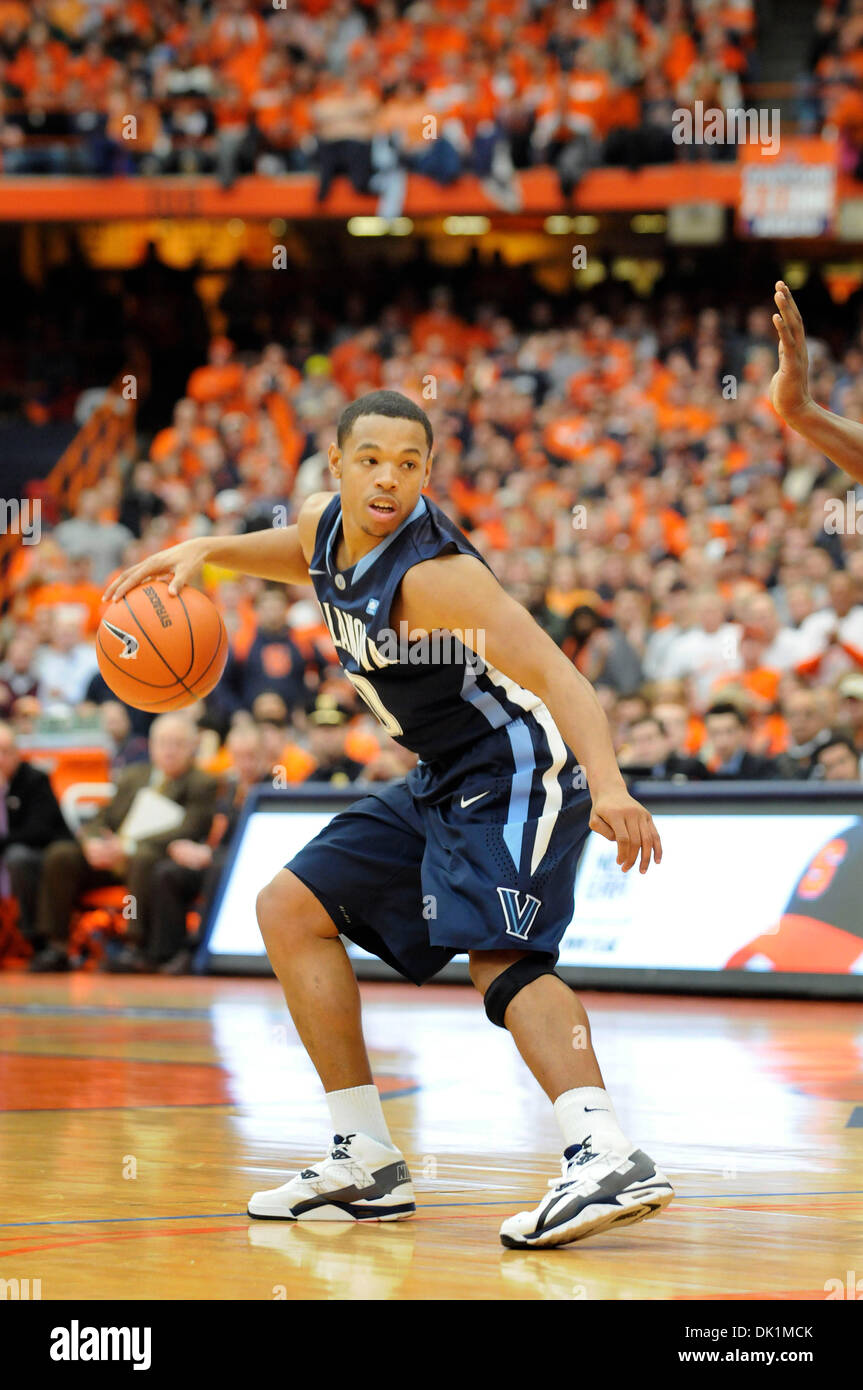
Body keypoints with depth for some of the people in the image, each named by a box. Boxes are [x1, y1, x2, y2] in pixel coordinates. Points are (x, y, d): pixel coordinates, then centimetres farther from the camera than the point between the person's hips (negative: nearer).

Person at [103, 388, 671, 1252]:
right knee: (291, 909, 10)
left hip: (517, 767, -10)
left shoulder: (433, 574, -26)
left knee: (499, 954, -30)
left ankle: (604, 1156, -45)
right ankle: (365, 1163, 11)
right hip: (444, 782, 10)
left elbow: (557, 675, -33)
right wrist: (207, 552, 9)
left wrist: (606, 782, -49)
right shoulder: (324, 525, 0)